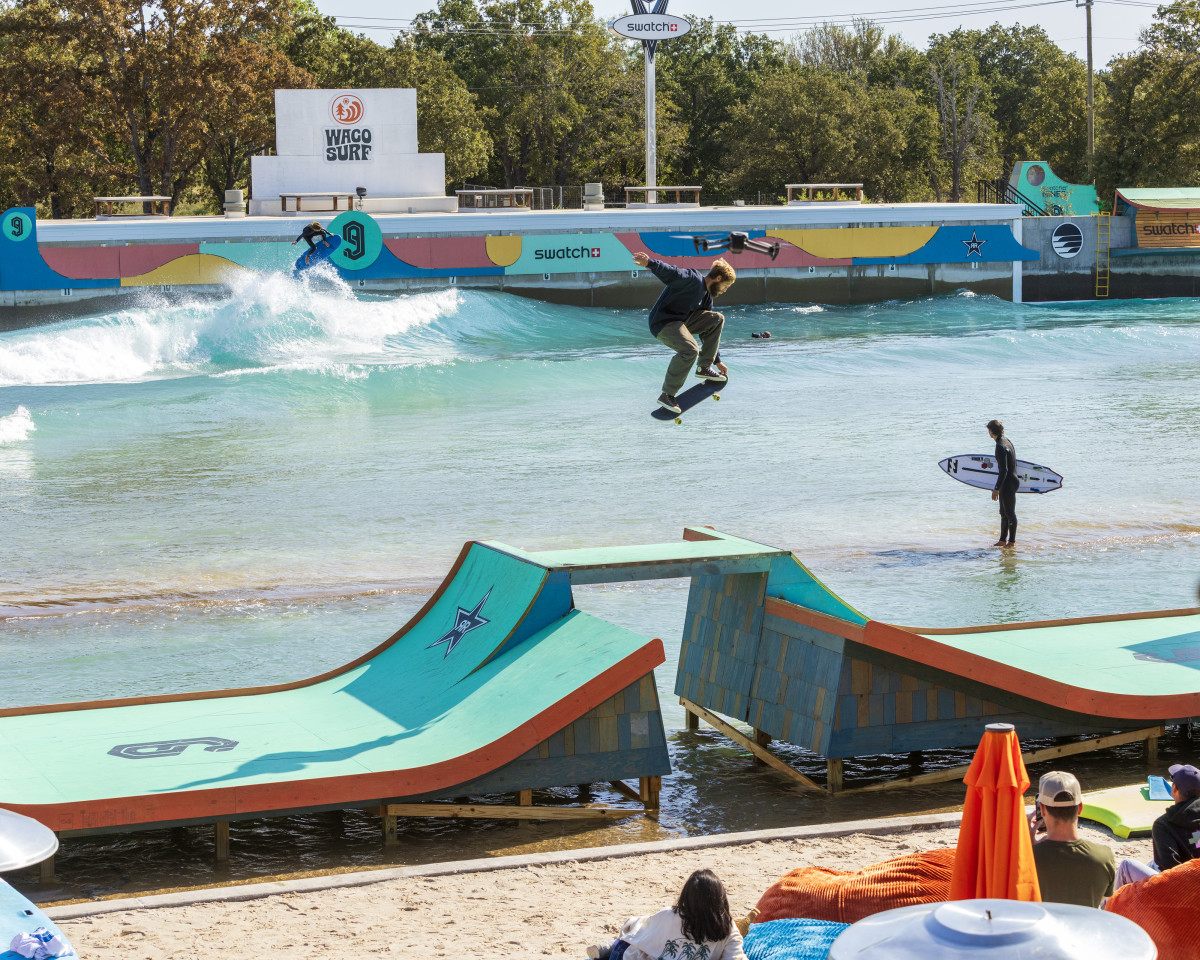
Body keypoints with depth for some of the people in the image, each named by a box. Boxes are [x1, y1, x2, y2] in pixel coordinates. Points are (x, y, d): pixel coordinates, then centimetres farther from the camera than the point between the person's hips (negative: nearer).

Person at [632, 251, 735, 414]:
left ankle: (704, 367, 5)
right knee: (690, 349, -31)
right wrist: (650, 263, -48)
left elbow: (709, 332, 24)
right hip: (663, 322, -10)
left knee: (717, 319, 7)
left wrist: (718, 361, 26)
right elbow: (672, 273, -29)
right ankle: (667, 395, -25)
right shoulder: (693, 279, -11)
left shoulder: (707, 296, 17)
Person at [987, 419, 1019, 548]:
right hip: (1012, 480, 10)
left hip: (1008, 483, -10)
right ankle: (1003, 540, 27)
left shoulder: (1001, 447, -22)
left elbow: (1003, 470, -25)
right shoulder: (1007, 441, 8)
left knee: (1010, 513, 1)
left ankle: (1011, 542, 10)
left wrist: (996, 489, -20)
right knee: (1004, 512, 18)